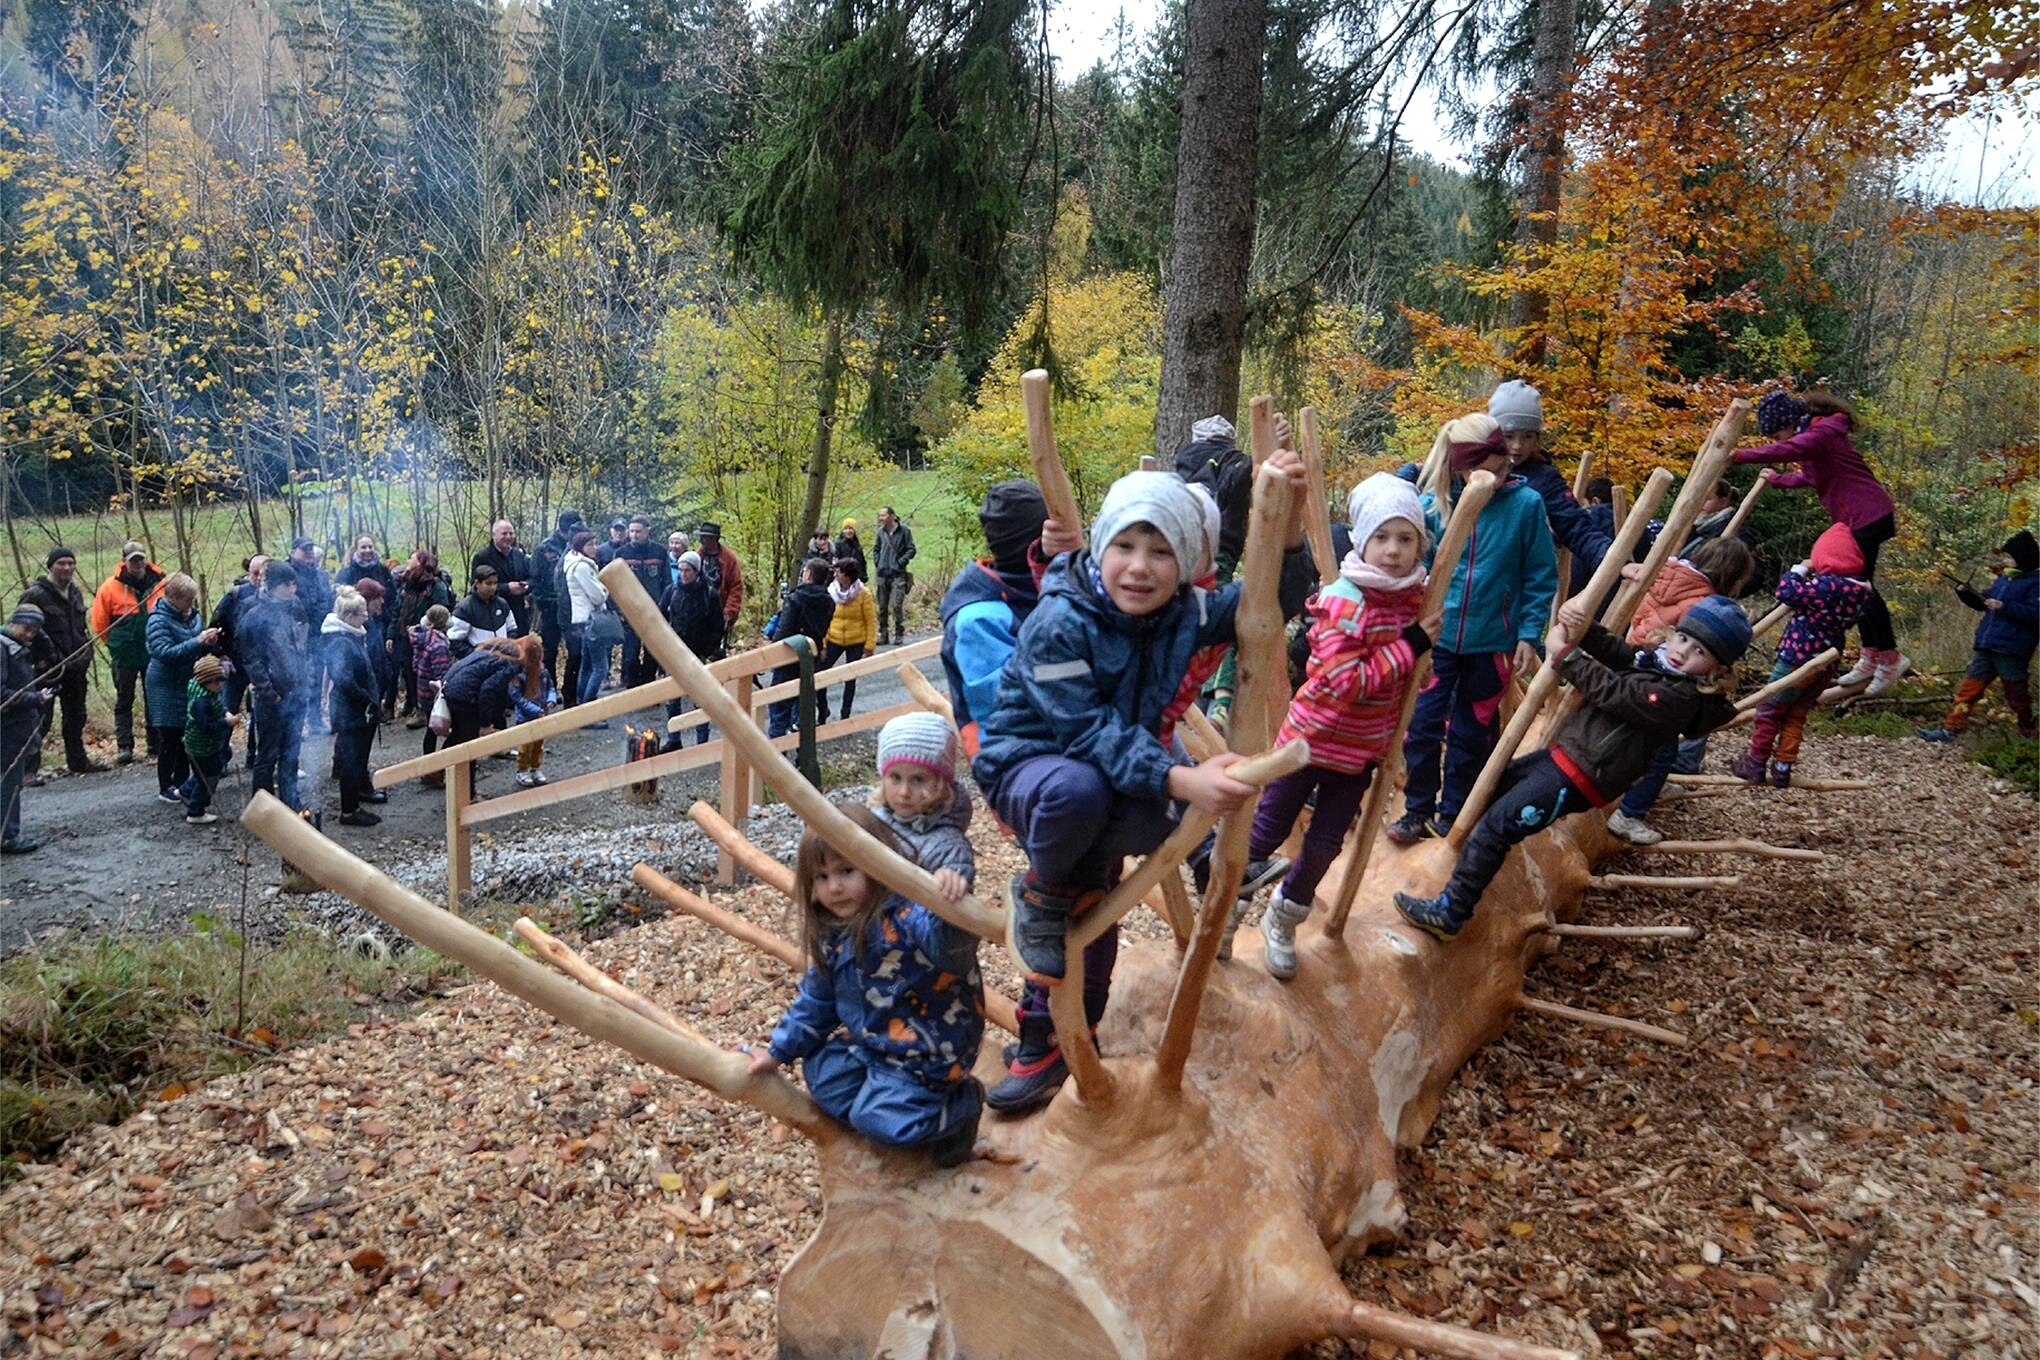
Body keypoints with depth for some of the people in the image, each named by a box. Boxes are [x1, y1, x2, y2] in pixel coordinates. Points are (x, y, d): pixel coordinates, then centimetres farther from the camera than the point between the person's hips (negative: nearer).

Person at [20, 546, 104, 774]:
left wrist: (86, 653, 14)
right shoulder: (36, 595, -11)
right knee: (42, 718, -7)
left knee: (76, 716, 16)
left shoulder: (75, 592, 12)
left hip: (75, 667, 7)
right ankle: (29, 766, -1)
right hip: (48, 669, -7)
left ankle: (78, 760, 28)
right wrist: (41, 659, -17)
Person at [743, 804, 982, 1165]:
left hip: (927, 1051, -9)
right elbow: (815, 1000, 16)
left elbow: (950, 945, -50)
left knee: (879, 1118, -16)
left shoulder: (907, 917, -28)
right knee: (822, 1072, 7)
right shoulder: (831, 935, 1)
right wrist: (779, 1051, 18)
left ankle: (961, 1105, 8)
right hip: (870, 1041, 9)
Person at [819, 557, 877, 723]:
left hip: (856, 642, -2)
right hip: (834, 640, 2)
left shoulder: (863, 594, -12)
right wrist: (822, 644, -7)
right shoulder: (831, 591, -6)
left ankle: (845, 714, 23)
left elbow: (871, 621, -6)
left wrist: (869, 645, -10)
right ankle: (822, 709, 14)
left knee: (850, 679, 9)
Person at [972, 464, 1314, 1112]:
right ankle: (1040, 892, -6)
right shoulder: (1057, 624, -27)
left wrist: (1288, 520, -23)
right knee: (1079, 788, -40)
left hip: (1113, 768, 7)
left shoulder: (1183, 613, -9)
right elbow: (1090, 732, -31)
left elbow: (1274, 599, -4)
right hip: (1025, 763, -7)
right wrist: (1181, 778, -43)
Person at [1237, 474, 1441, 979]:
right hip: (1313, 739, -6)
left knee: (1326, 844, 13)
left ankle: (1282, 922, 35)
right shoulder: (1344, 601, -22)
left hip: (1362, 751, 6)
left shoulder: (1413, 596, 0)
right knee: (1269, 830, 9)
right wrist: (1409, 647, -27)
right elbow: (1344, 682, -29)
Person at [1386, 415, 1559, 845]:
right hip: (1436, 635, 1)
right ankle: (1417, 811, 18)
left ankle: (1453, 816, 25)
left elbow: (1541, 577, -1)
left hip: (1492, 642, 0)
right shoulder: (1434, 502, -4)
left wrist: (1529, 634, -5)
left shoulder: (1527, 504, -6)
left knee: (1471, 733, 11)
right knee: (1422, 725, 1)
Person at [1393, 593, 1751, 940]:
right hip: (1563, 753, 10)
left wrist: (1564, 653, -14)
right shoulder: (1657, 661, 7)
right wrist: (1582, 628, -17)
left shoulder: (1680, 697, -19)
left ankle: (1450, 913, -6)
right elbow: (1616, 654, 3)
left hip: (1579, 777, -10)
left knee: (1494, 827, -11)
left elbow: (1609, 691, -21)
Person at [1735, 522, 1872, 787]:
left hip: (1797, 659, -7)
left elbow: (1786, 592, -24)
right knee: (1797, 715, 17)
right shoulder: (1865, 591, 0)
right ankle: (1783, 768, 17)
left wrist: (1801, 568, -7)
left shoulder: (1827, 585, -25)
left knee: (1768, 711, 8)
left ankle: (1755, 764, 14)